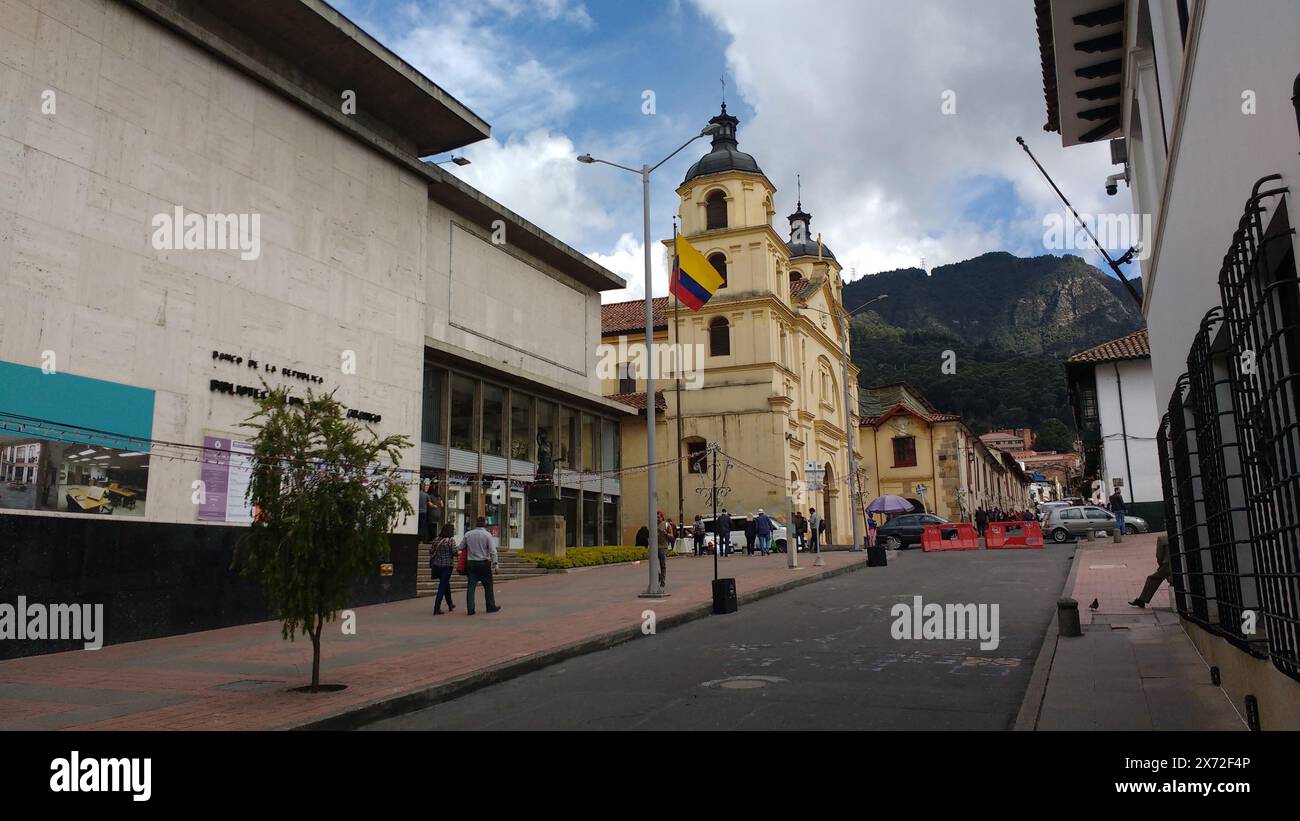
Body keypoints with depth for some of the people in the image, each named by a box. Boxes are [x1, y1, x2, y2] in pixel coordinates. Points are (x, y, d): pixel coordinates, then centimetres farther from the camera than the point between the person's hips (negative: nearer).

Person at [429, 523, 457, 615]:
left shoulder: (437, 539, 7)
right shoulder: (451, 540, -11)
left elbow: (431, 551, 8)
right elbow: (454, 552, -17)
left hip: (437, 565, 6)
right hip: (447, 565, -6)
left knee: (446, 584, 21)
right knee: (443, 586, -2)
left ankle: (450, 605, 35)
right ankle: (437, 608, -7)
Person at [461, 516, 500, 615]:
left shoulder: (468, 534, 4)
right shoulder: (487, 535, -6)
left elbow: (461, 547, 10)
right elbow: (493, 550, -11)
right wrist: (495, 563, -9)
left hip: (471, 563, 3)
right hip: (484, 563, -3)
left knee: (471, 586, 3)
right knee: (488, 586, 8)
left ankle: (470, 609, -2)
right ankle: (491, 607, 16)